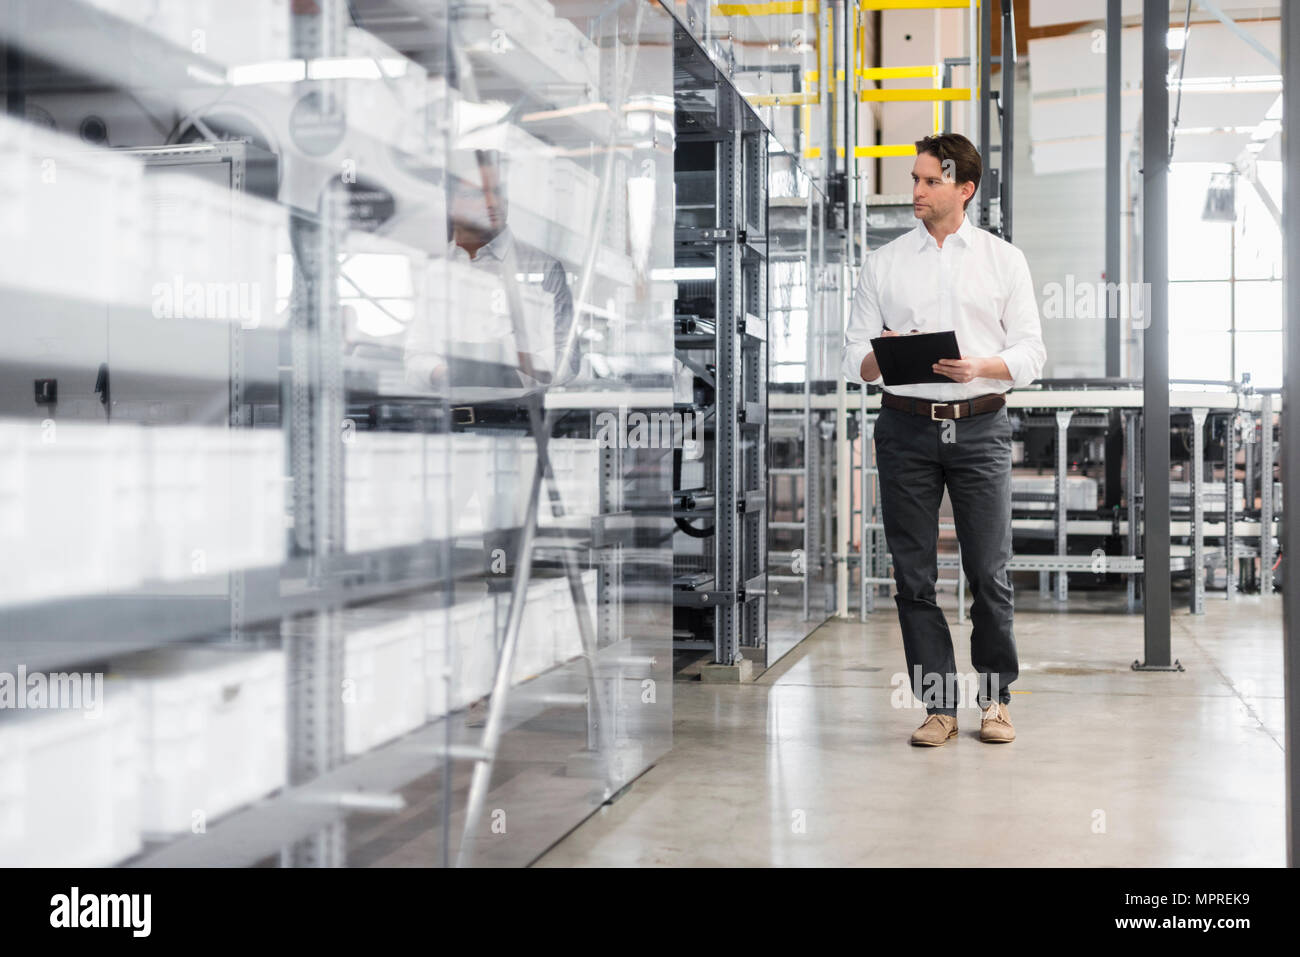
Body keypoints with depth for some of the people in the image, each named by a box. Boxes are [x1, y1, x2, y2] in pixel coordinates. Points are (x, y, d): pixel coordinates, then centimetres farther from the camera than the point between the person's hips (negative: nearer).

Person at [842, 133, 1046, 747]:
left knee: (990, 572, 0)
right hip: (906, 427, 1)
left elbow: (1030, 352, 4)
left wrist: (981, 366, -15)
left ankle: (995, 699, 15)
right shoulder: (883, 263, 11)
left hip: (981, 426, -1)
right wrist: (881, 356, -14)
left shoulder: (1004, 259, 9)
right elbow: (855, 361, 8)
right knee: (913, 575, 2)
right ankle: (938, 704, 11)